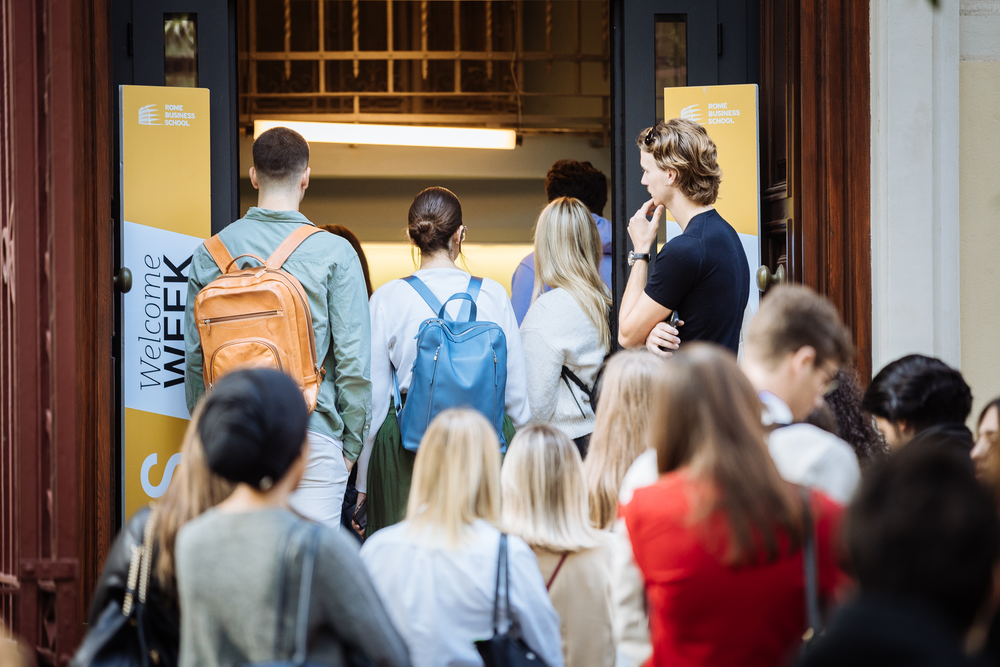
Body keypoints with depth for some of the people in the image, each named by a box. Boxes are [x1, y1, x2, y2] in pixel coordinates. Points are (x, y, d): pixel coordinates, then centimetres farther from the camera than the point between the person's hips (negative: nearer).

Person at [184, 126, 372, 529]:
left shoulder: (210, 254, 4)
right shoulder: (333, 254, -5)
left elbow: (194, 355, 8)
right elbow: (354, 358, -7)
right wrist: (352, 443, 3)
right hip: (312, 434, -3)